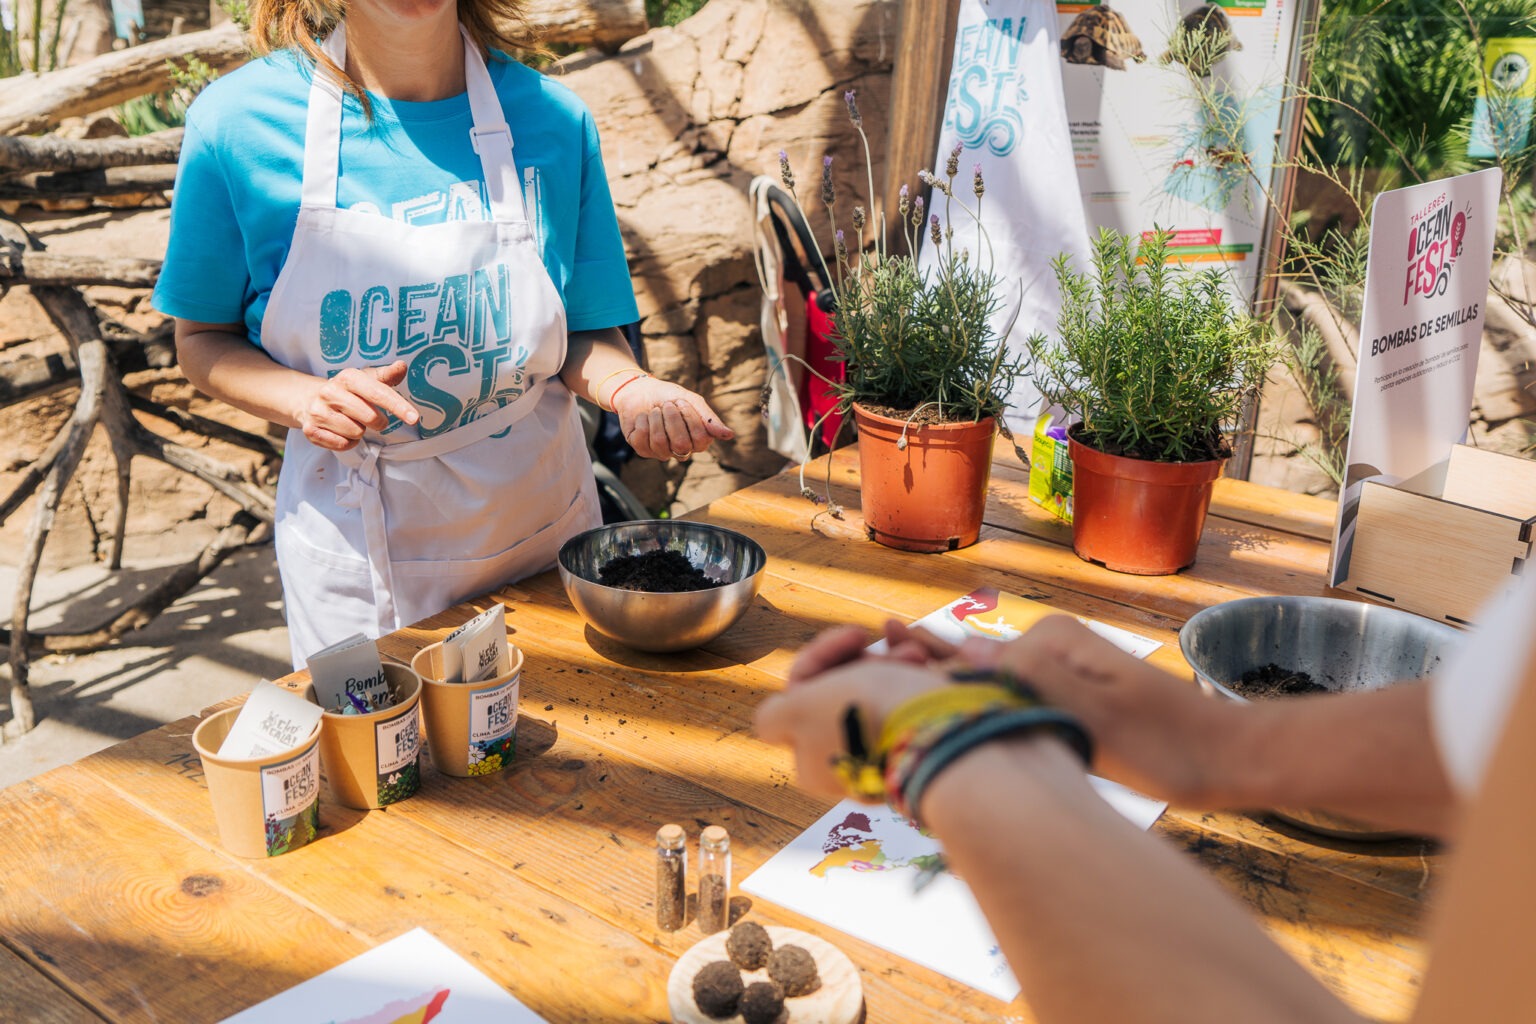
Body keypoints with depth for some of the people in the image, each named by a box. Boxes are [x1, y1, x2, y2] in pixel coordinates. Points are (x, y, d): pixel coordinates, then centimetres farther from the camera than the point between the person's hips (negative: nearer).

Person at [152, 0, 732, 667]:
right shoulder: (239, 118, -11)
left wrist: (629, 390, -20)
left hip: (542, 529, 2)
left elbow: (582, 333, 1)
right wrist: (304, 400, -21)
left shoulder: (553, 119, -8)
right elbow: (202, 341, -1)